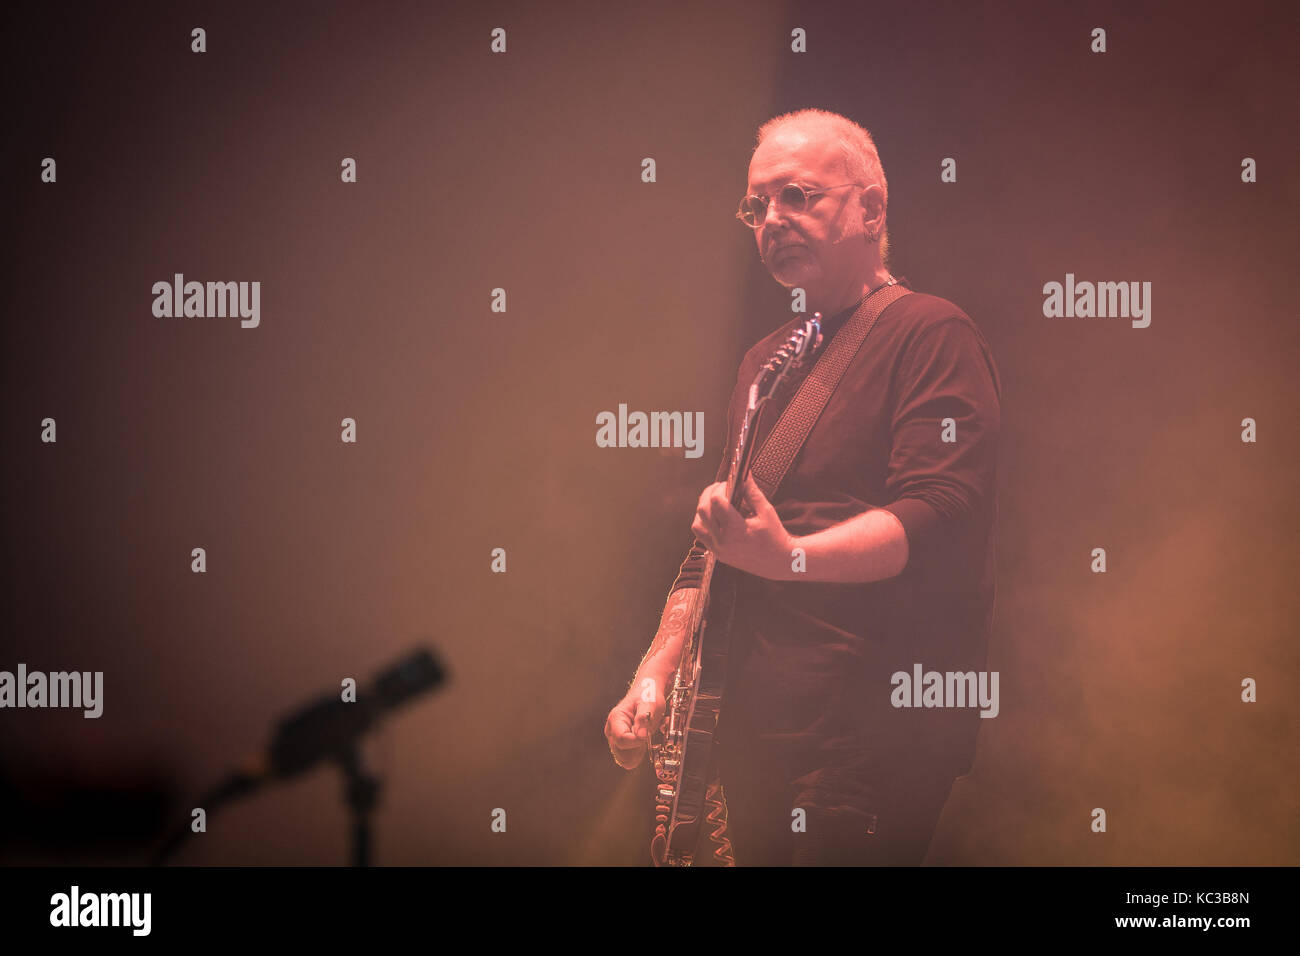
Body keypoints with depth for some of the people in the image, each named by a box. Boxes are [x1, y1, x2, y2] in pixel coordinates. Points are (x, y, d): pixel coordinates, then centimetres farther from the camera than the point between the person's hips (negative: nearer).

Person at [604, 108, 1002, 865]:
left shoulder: (933, 334, -6)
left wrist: (792, 556, -33)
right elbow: (717, 540, 22)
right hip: (758, 732, 8)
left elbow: (940, 517, -19)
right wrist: (657, 673, 10)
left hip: (877, 736, -8)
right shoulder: (766, 362, 20)